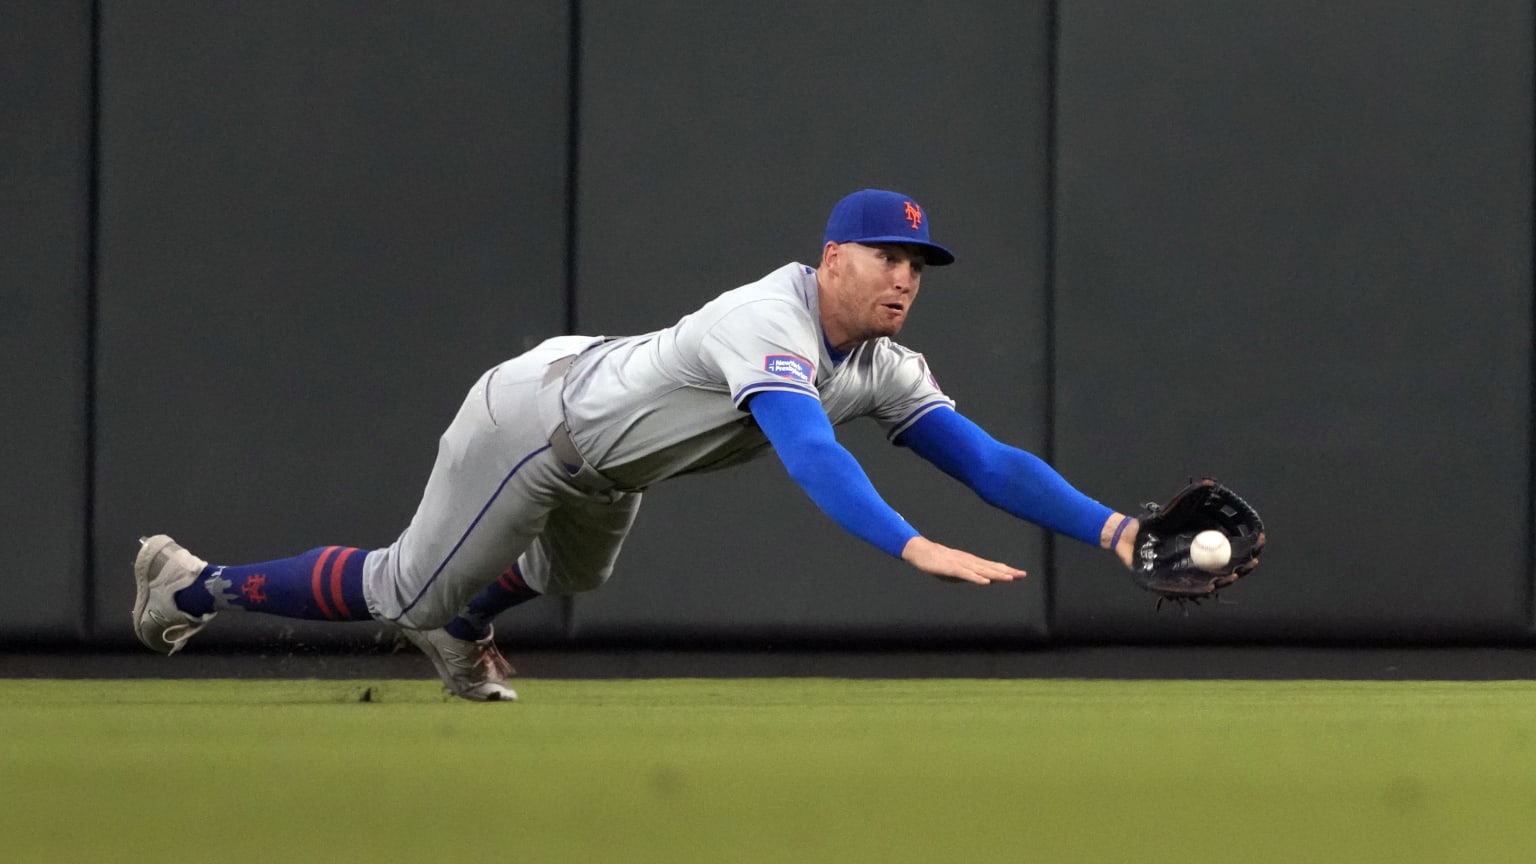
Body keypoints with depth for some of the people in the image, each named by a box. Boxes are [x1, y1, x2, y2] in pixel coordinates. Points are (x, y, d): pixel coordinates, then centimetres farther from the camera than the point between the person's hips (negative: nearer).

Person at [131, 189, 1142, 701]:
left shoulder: (881, 367, -10)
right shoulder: (773, 325, -36)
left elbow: (982, 458, -14)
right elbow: (809, 451, -52)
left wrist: (1108, 525, -27)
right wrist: (915, 547, -65)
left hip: (602, 470, 8)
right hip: (536, 416, -8)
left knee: (575, 572, 34)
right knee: (405, 592, 2)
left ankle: (454, 631, 60)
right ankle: (194, 585, 19)